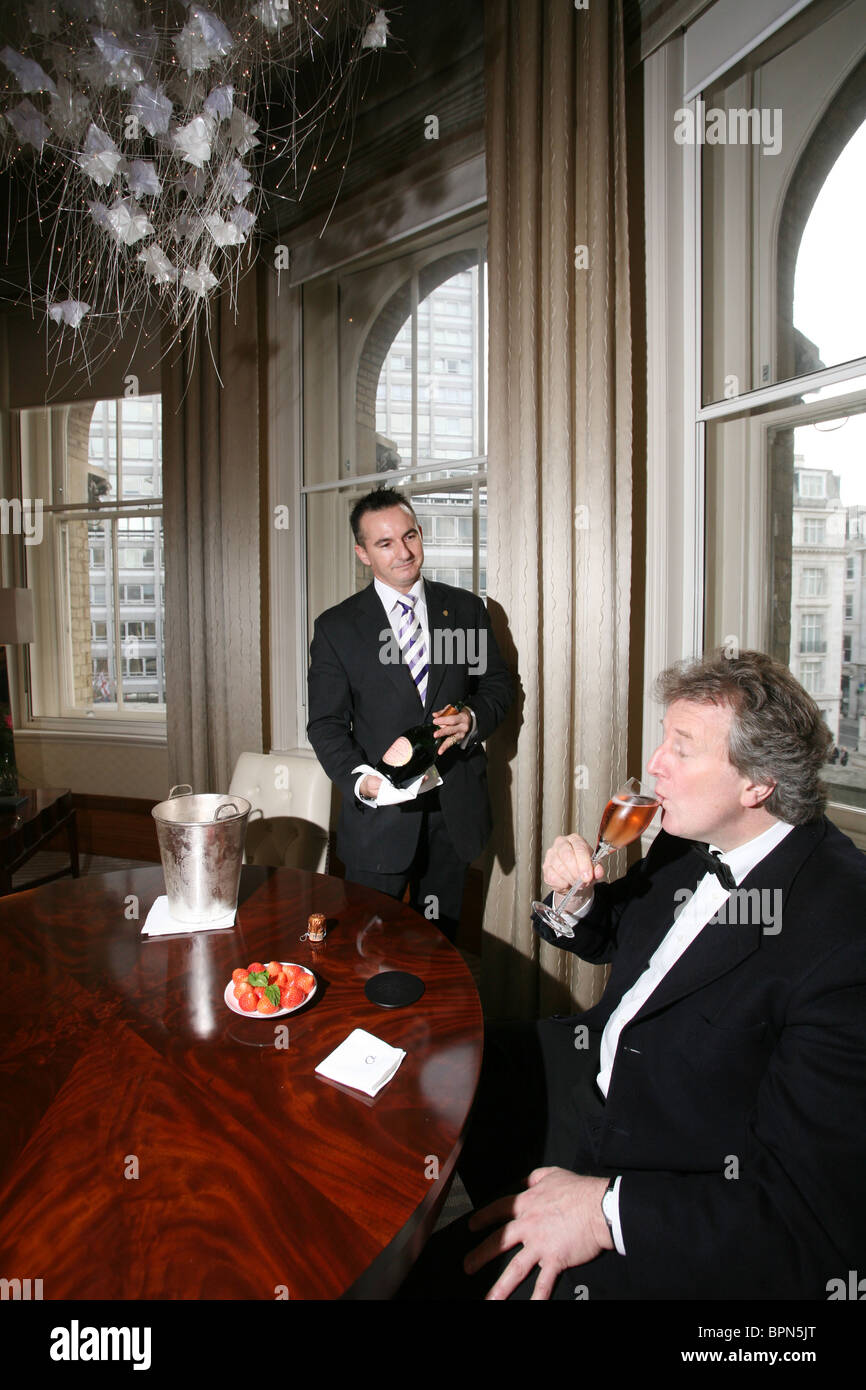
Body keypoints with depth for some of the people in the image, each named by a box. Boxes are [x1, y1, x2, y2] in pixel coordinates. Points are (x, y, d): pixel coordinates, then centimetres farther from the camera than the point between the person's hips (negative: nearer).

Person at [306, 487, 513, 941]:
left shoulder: (466, 608, 5)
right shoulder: (336, 627, -2)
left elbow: (498, 684, 11)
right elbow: (326, 724, -3)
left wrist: (473, 718, -11)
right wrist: (360, 779, -20)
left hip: (455, 807, 2)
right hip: (379, 813, -2)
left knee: (439, 940, 16)